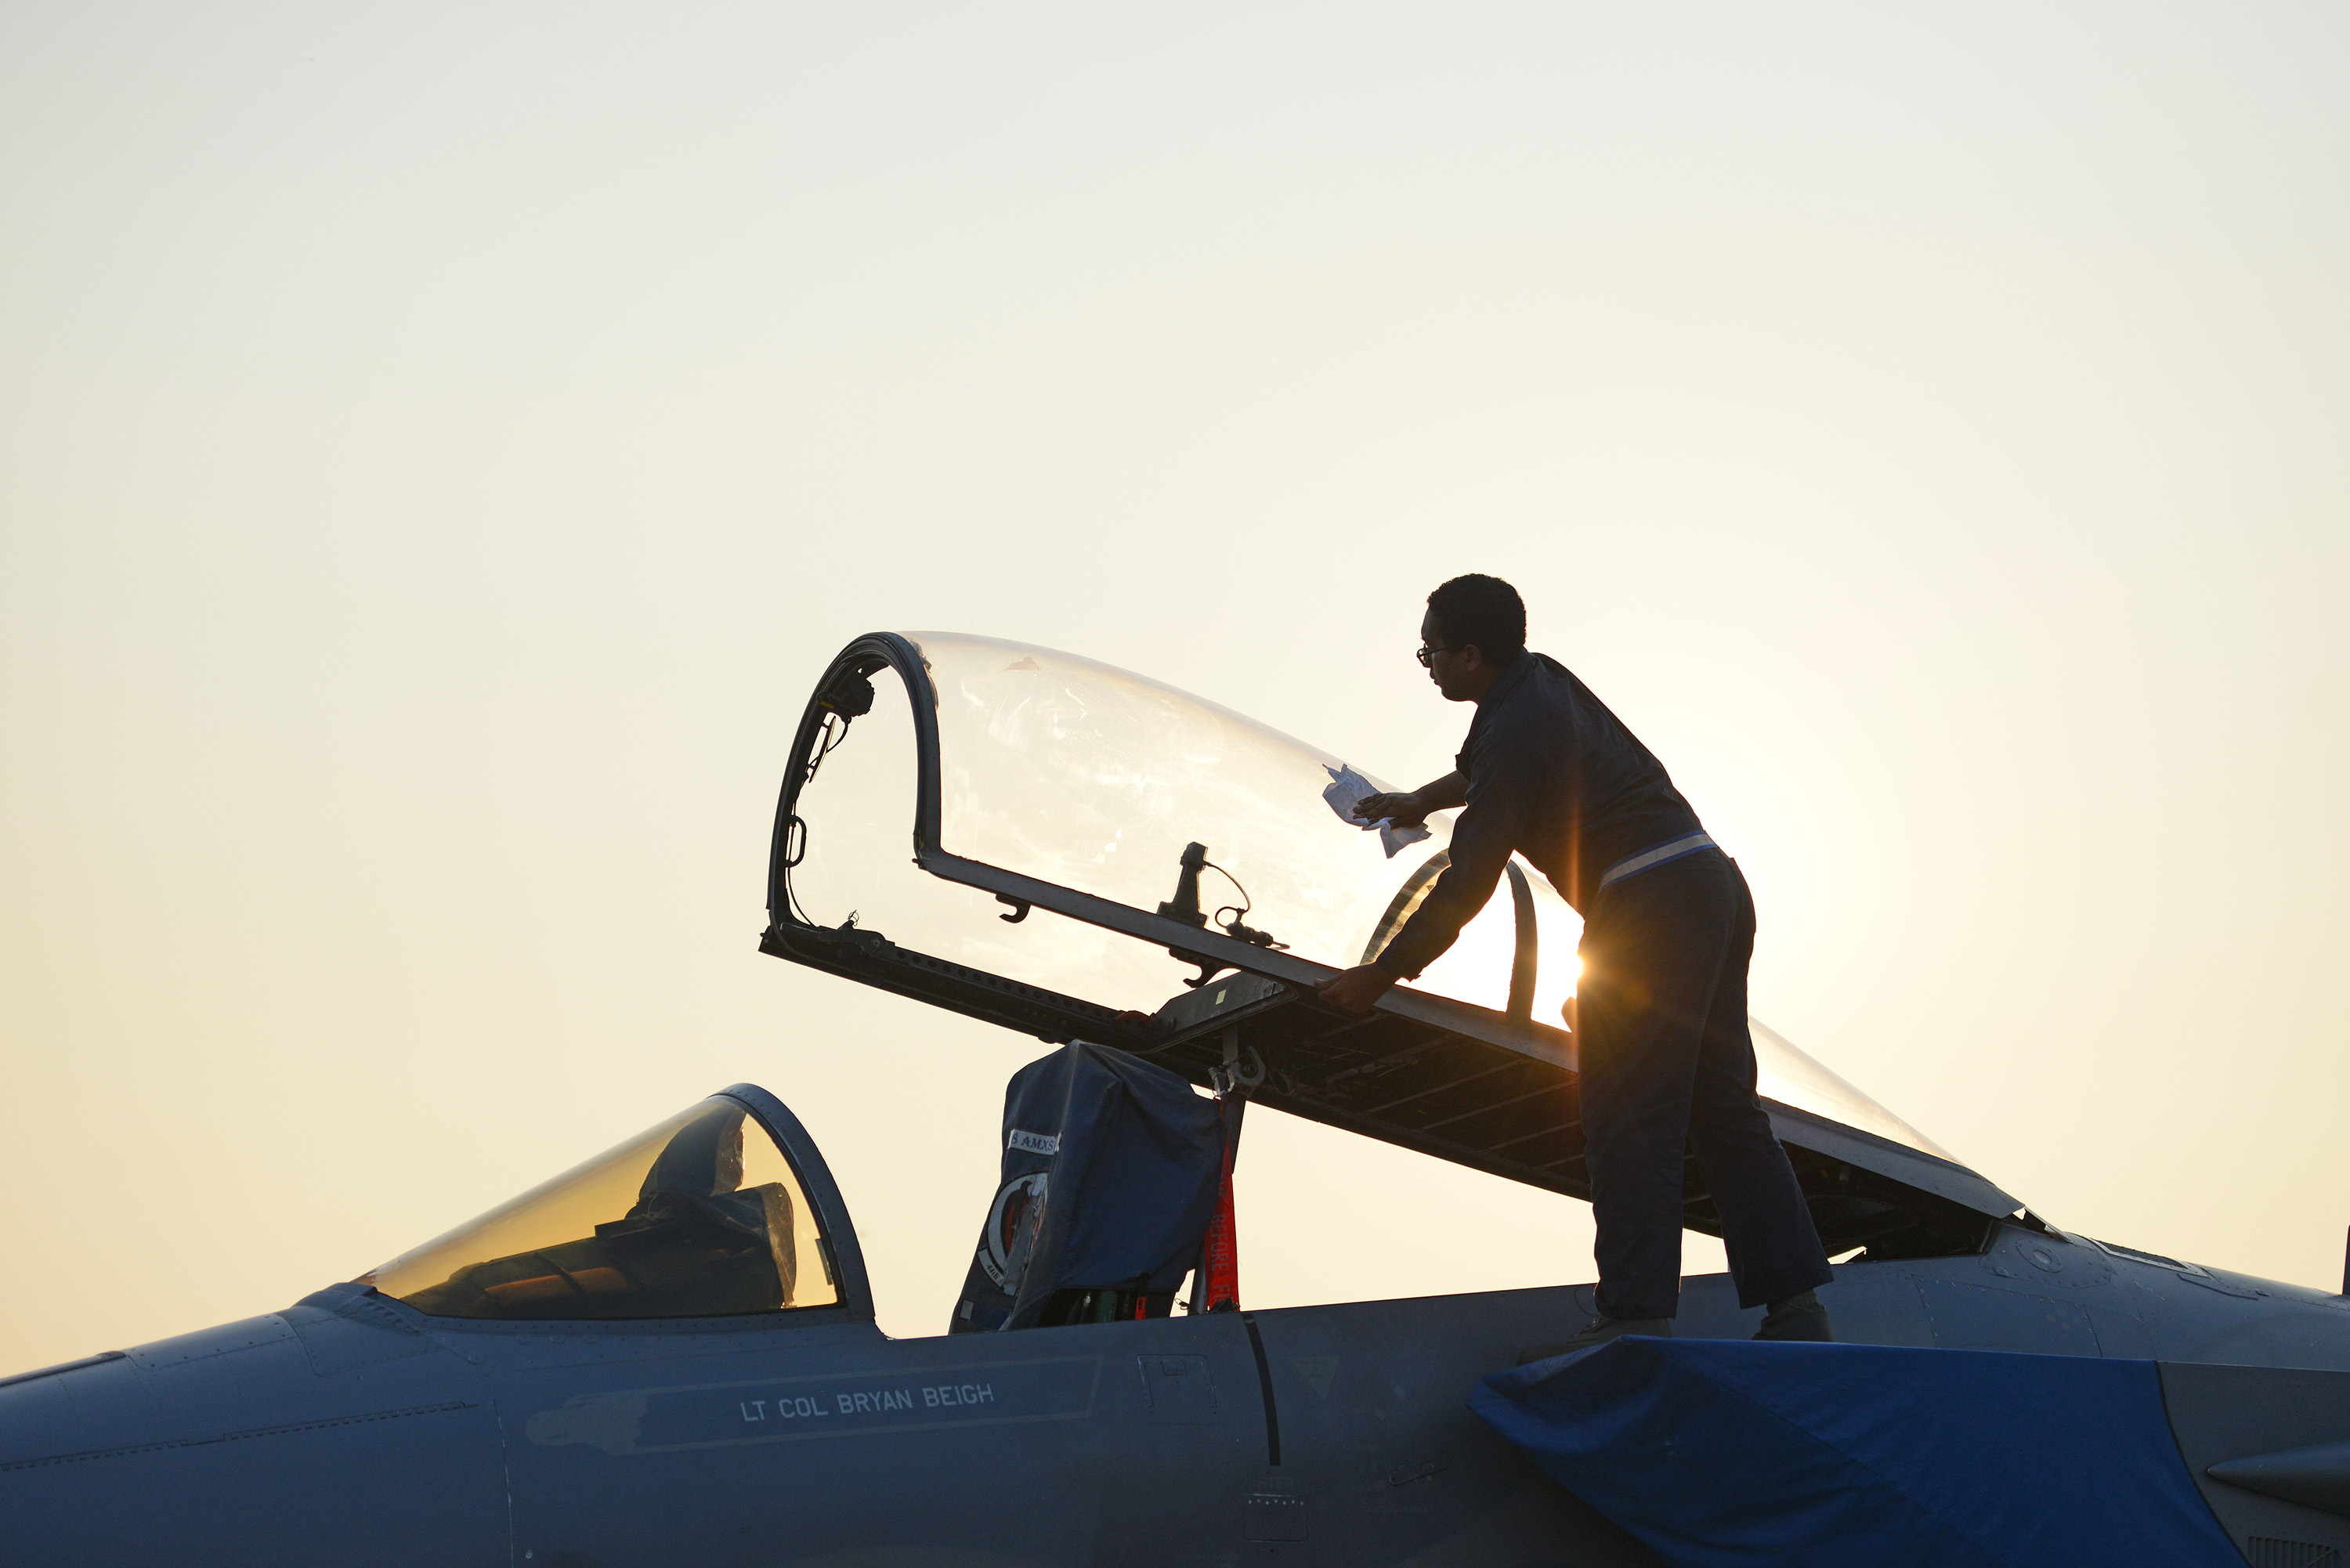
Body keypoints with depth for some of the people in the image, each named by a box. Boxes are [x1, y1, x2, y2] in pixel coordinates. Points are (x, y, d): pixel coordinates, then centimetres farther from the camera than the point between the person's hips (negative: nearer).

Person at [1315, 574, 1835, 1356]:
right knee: (1724, 1108, 10)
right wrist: (1418, 801, 53)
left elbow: (1468, 883, -14)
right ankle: (1795, 1305, 9)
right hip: (1714, 883, 10)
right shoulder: (1540, 678, 15)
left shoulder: (1520, 727, -14)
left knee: (1627, 1115, -9)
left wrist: (1377, 975, -7)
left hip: (1650, 903, -10)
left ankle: (1635, 1314, -13)